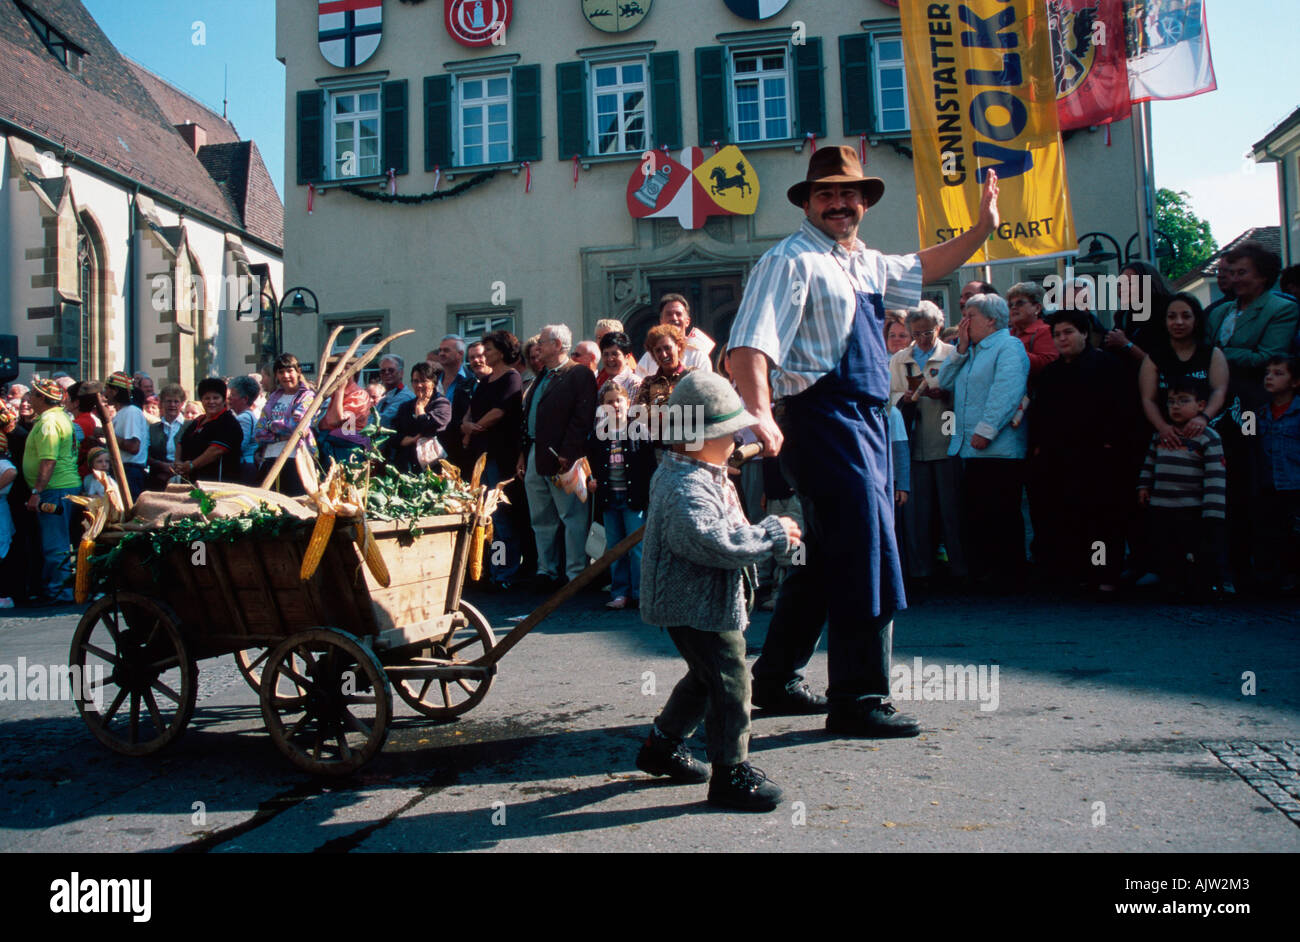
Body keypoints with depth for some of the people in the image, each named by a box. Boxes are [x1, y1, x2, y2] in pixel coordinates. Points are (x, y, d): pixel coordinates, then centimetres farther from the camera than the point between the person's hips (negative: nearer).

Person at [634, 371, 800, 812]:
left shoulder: (708, 476, 11)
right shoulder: (685, 489, -25)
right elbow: (717, 544, -33)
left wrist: (763, 532, 8)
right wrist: (772, 535, -23)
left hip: (710, 599, 11)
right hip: (695, 604, -11)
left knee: (705, 677, 21)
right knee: (730, 680, -6)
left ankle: (662, 746, 35)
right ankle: (731, 772, 6)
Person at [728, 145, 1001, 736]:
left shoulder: (866, 264, 19)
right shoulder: (791, 261, -8)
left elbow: (921, 269, 39)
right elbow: (749, 344, -20)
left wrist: (982, 228, 33)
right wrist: (760, 414, -34)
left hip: (865, 419, 10)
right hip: (823, 417, -10)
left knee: (825, 559, 15)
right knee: (866, 558, -9)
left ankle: (776, 680, 28)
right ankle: (858, 701, 2)